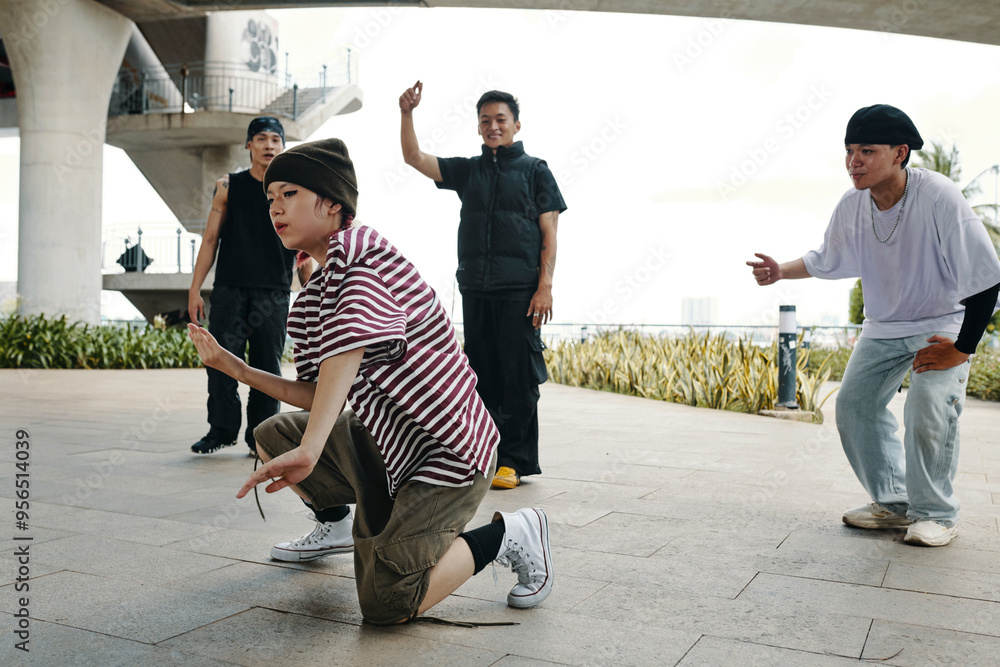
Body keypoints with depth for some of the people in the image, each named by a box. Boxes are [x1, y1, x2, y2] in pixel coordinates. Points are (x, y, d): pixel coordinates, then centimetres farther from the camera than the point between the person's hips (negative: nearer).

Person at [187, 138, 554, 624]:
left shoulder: (360, 250, -16)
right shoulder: (311, 298, 12)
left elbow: (349, 347, -34)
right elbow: (320, 398, 10)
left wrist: (308, 451, -46)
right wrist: (234, 367, 9)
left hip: (445, 451, -9)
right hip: (383, 441, 9)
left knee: (384, 603, -17)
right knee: (272, 435, 16)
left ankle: (506, 534, 1)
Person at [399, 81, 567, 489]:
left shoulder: (535, 170, 7)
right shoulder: (467, 170, 17)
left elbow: (549, 235, 1)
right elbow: (414, 158, 11)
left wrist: (545, 286, -9)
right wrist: (407, 114, -3)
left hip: (520, 290, -4)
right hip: (475, 288, 4)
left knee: (519, 377, -4)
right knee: (482, 375, 7)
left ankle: (516, 461, 3)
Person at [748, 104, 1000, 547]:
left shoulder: (938, 197, -28)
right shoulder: (851, 206, -11)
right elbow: (825, 261, 9)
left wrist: (960, 350, -24)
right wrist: (782, 271, -9)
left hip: (944, 323, -6)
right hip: (883, 326, 6)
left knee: (928, 409, -21)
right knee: (854, 404, 0)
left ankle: (936, 514, 2)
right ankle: (894, 504, 15)